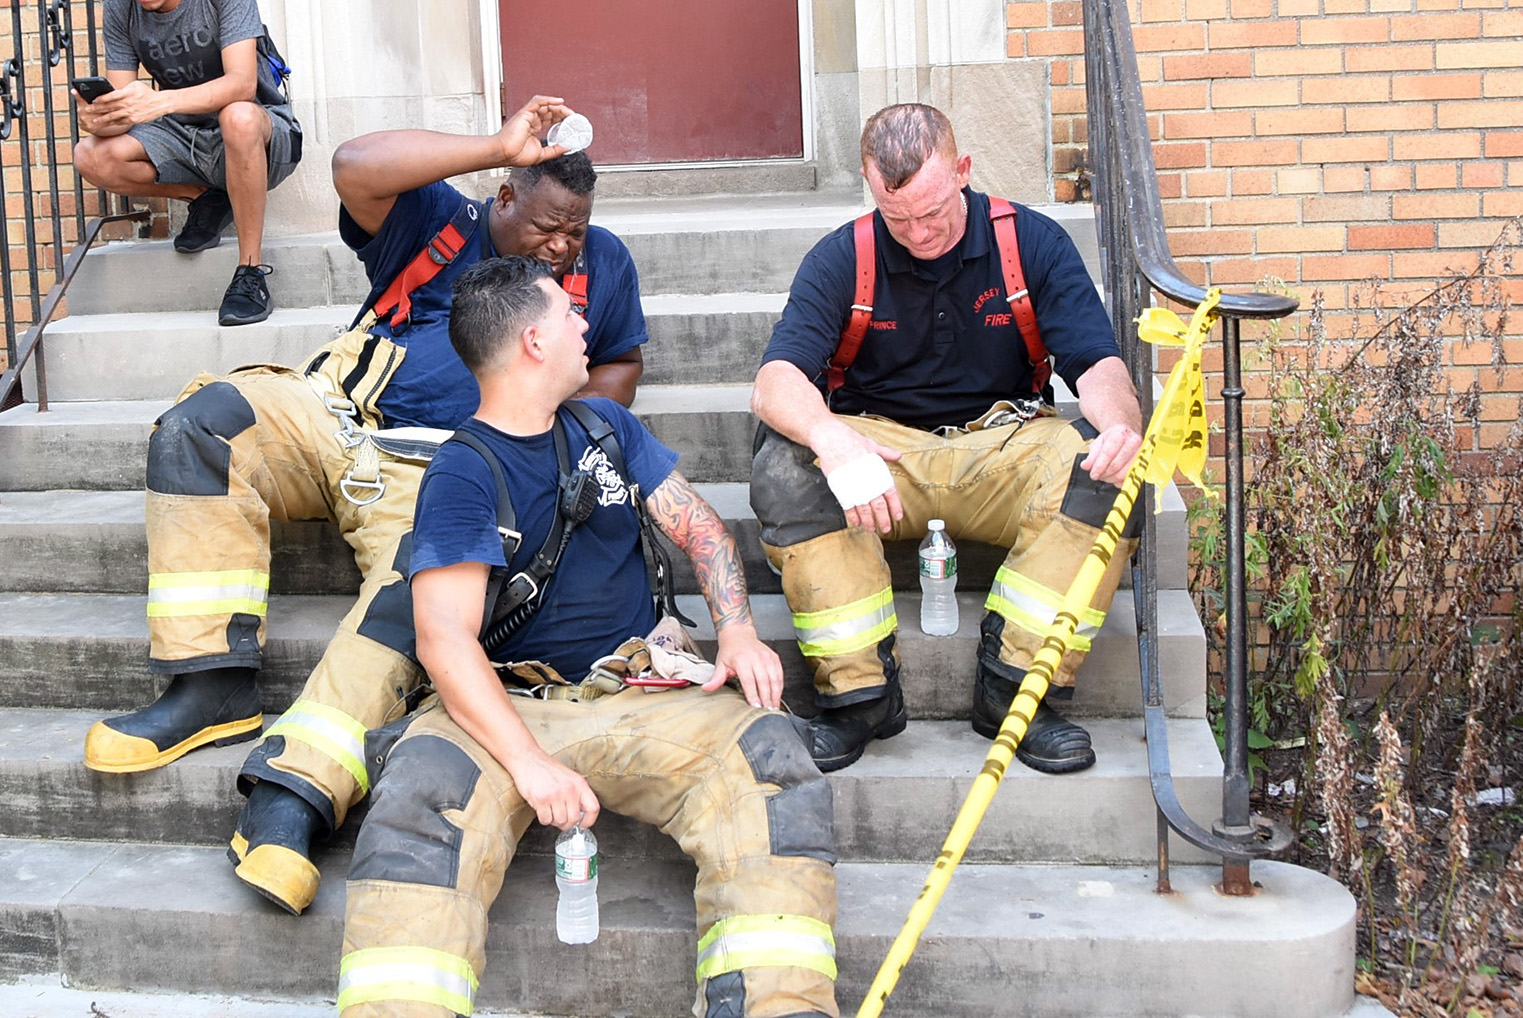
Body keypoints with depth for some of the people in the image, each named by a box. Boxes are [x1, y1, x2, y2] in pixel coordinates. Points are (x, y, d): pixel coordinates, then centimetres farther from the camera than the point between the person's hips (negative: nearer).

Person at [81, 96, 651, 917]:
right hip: (333, 421, 2)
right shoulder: (438, 226, 10)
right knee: (206, 419, -27)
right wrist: (498, 147, -10)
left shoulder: (602, 263, 17)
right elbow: (357, 169, -9)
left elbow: (620, 363, 26)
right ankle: (213, 686, -25)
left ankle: (291, 798, -48)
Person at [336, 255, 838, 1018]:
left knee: (766, 757, -27)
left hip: (646, 691, 4)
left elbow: (697, 527, 17)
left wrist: (738, 634, -4)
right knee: (419, 790, -35)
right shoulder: (462, 474, -3)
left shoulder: (606, 426, 16)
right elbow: (445, 637, -13)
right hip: (507, 706, -3)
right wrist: (528, 762, -27)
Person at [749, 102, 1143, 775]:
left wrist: (1120, 423, -36)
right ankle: (860, 692, -23)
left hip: (1000, 446, 1)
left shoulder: (1032, 242, -3)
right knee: (785, 466, -32)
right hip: (877, 453, 0)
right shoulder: (842, 259, -5)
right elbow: (775, 383, -19)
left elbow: (1097, 363, -10)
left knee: (1099, 463, -31)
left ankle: (1012, 689, -23)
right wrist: (832, 439, -43)